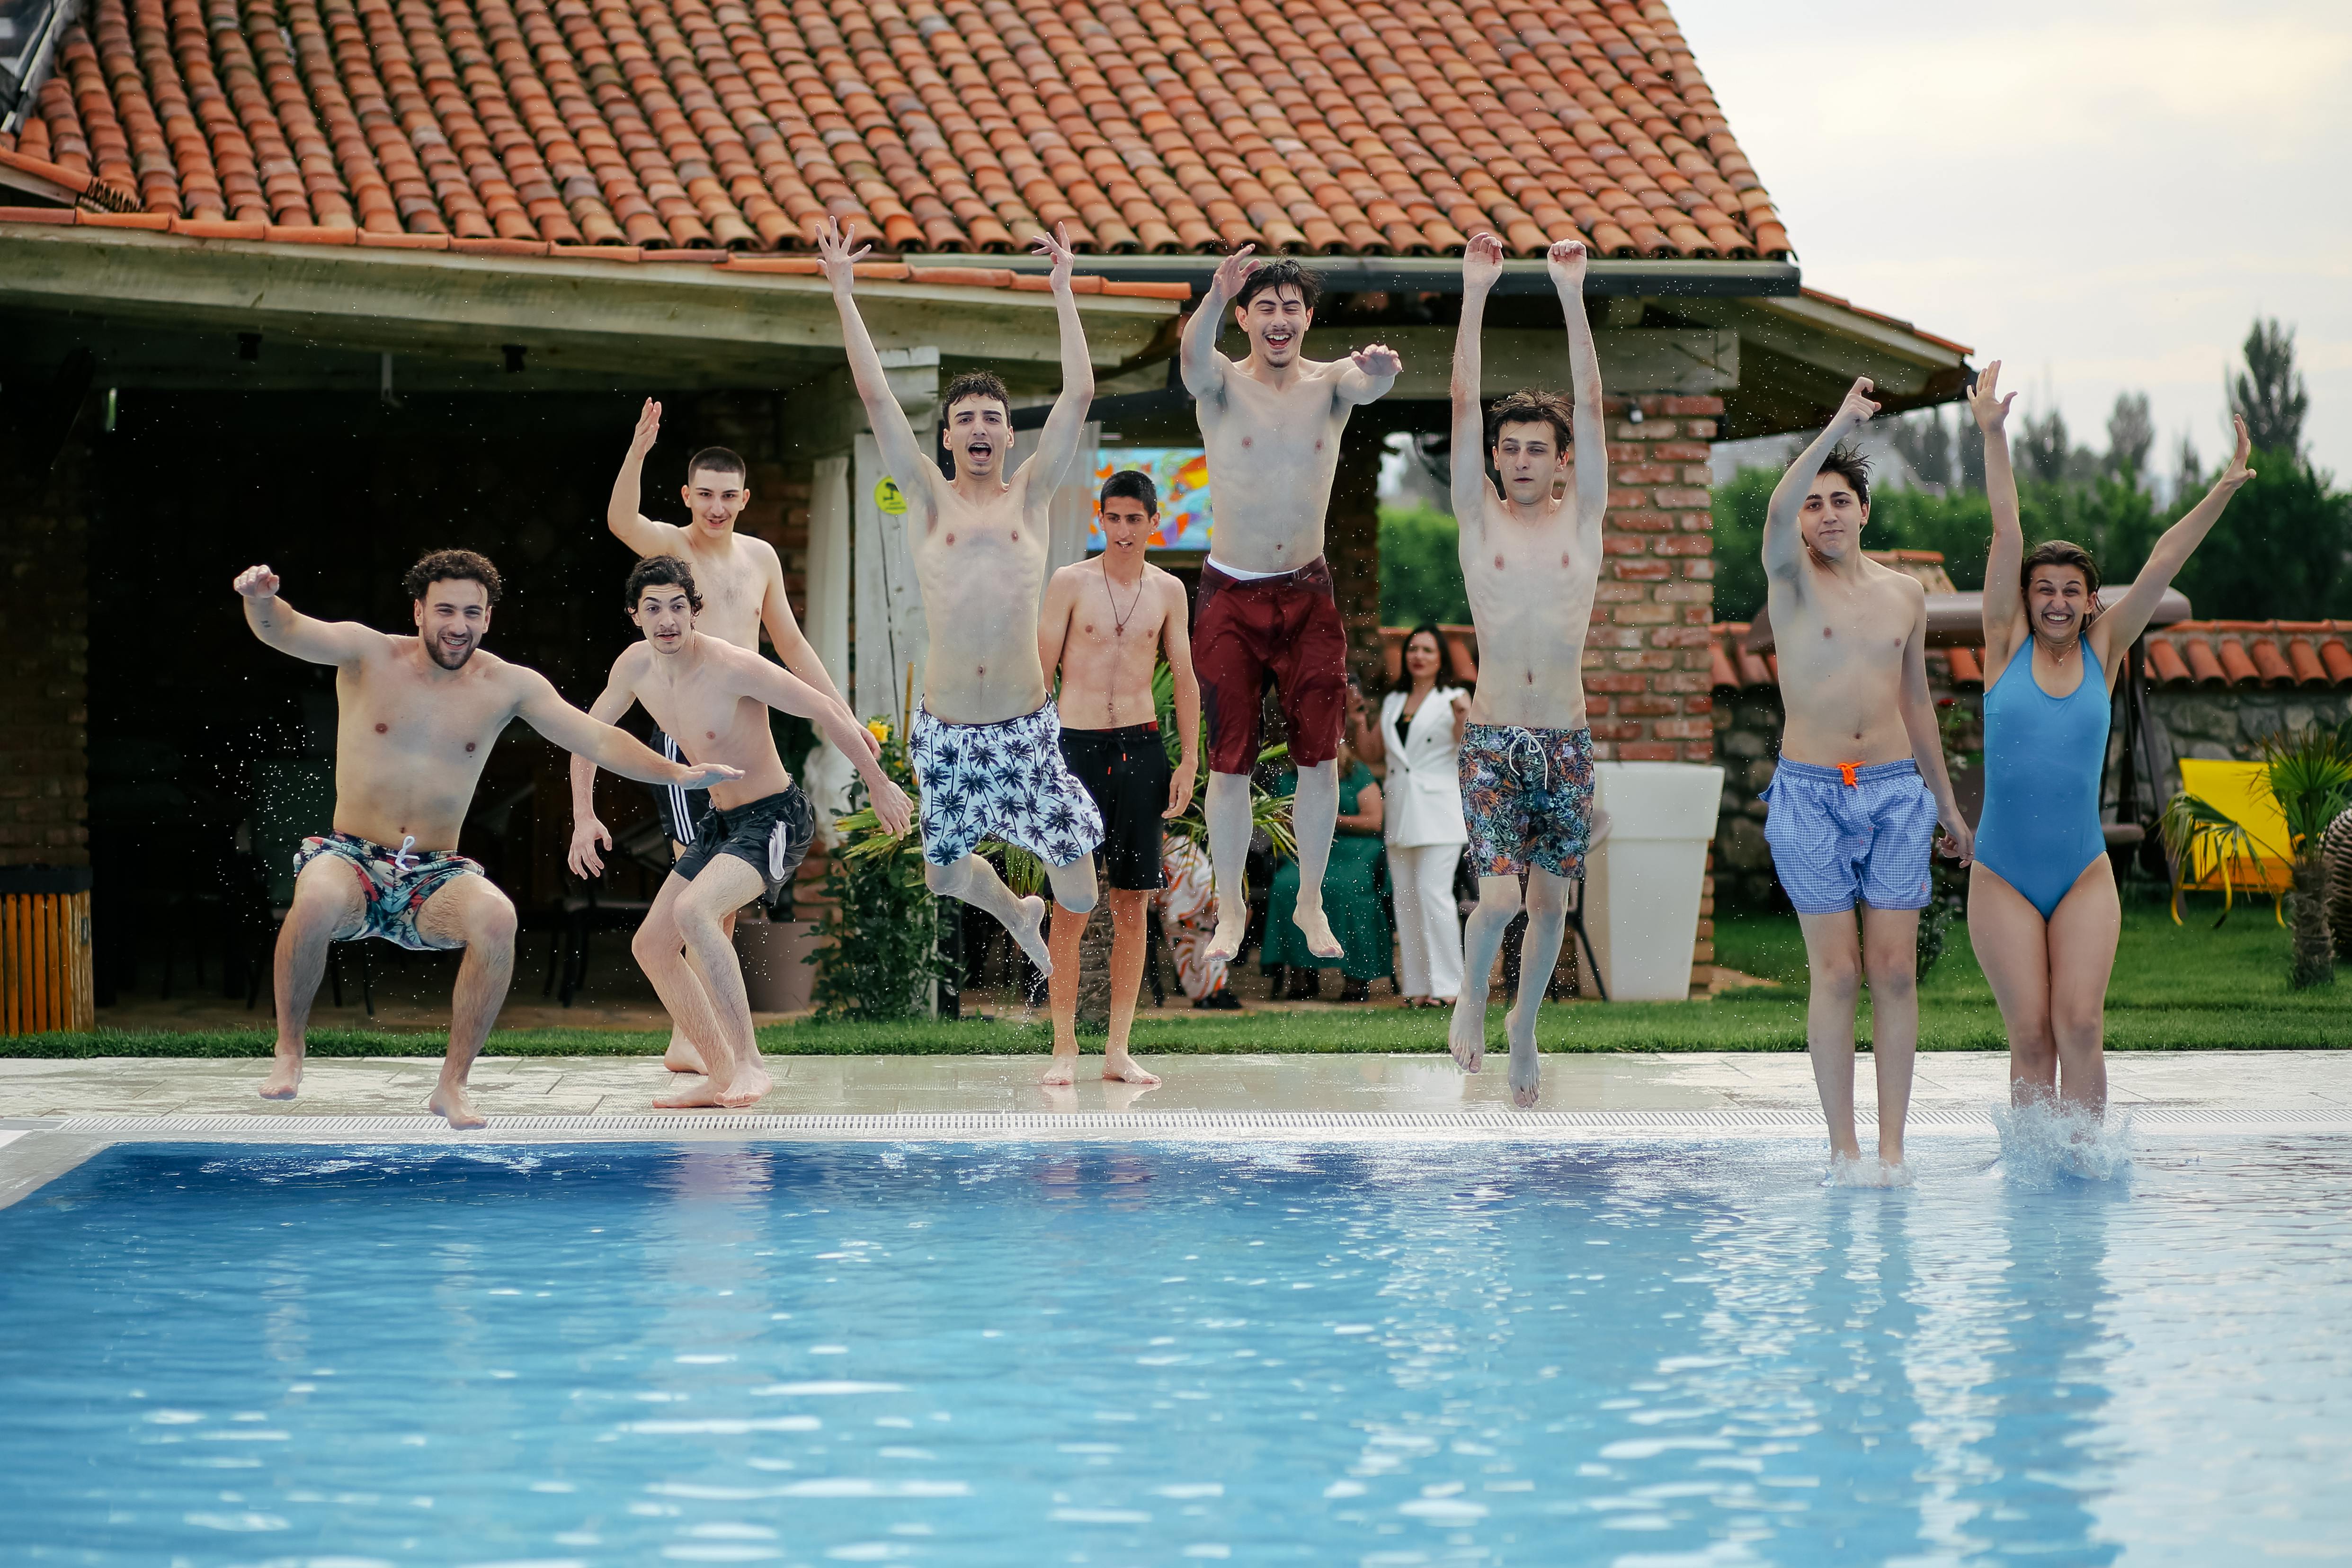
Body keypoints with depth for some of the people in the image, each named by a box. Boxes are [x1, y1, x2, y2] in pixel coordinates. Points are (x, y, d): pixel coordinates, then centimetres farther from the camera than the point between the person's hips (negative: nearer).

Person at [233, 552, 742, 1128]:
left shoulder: (510, 687, 3)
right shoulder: (368, 655, -3)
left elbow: (598, 740, 2)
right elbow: (285, 631, -18)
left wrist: (675, 773, -12)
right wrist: (261, 601, -42)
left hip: (435, 876, 2)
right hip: (354, 859, -2)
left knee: (497, 917, -32)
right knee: (318, 901, -37)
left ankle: (453, 1084, -15)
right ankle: (289, 1049, -10)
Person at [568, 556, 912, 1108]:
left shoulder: (734, 669, -25)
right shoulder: (636, 667, -4)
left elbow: (826, 711, -18)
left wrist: (879, 785, -11)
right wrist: (584, 817, 6)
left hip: (777, 819, -8)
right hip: (719, 819, 9)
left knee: (694, 911, -32)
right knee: (652, 946, 7)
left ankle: (749, 1064, -27)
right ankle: (721, 1075, 17)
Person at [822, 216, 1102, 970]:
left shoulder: (1030, 496, 5)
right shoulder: (928, 499, 4)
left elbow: (1079, 395, -1)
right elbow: (876, 398, -1)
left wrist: (1063, 292, -1)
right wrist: (844, 295, -5)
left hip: (1025, 727, -1)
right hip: (945, 730, 1)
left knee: (1081, 895, -2)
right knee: (944, 875, 14)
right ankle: (1017, 914, 47)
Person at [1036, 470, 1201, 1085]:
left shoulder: (1167, 591, 8)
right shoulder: (1070, 583, 0)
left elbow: (1185, 679, 13)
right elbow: (1040, 673, 0)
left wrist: (1189, 761, 6)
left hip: (1140, 749, 3)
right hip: (1076, 746, -3)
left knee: (1132, 906, 3)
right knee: (1070, 906, -4)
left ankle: (1118, 1050, 10)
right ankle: (1064, 1048, 3)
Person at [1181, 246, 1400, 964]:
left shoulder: (1330, 385, -2)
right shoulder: (1222, 384, -7)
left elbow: (1372, 382, -25)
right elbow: (1194, 354, -30)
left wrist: (1380, 366, -51)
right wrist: (1216, 297, -53)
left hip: (1308, 595, 2)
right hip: (1231, 595, -2)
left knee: (1320, 757, 3)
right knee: (1229, 763, 2)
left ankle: (1310, 903, 18)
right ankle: (1231, 909, 15)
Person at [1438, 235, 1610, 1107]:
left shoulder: (1582, 517, 4)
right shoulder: (1479, 517, 2)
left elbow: (1590, 406, -3)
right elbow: (1465, 406, -5)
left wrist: (1572, 296, -11)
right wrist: (1475, 294, -13)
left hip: (1566, 740, 2)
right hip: (1493, 738, -2)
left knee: (1551, 900, 8)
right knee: (1499, 896, -14)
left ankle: (1524, 1025, 31)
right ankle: (1471, 994, 16)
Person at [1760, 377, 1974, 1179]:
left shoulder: (1905, 594, 10)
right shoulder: (1793, 579, -1)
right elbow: (1777, 514, -25)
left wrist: (1946, 801, 23)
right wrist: (1838, 427, -33)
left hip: (1895, 792, 3)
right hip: (1809, 796, -3)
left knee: (1894, 970, -2)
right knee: (1836, 972, -4)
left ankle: (1892, 1144, 1)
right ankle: (1843, 1145, 3)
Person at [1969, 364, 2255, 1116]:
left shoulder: (2102, 653, 6)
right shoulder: (2007, 646, 3)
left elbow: (2162, 567, -1)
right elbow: (2006, 535, -3)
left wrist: (2223, 492, -7)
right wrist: (1993, 436, -5)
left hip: (2085, 875, 1)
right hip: (2003, 877, -1)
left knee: (2079, 1023, -11)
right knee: (2031, 1033, -3)